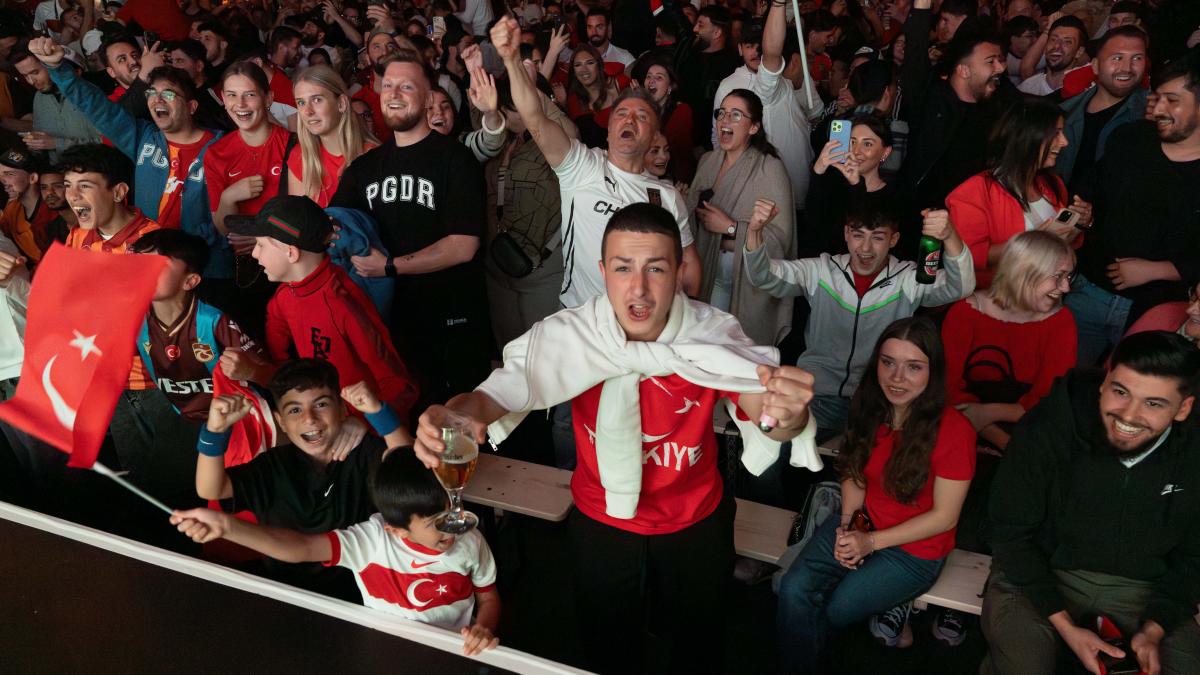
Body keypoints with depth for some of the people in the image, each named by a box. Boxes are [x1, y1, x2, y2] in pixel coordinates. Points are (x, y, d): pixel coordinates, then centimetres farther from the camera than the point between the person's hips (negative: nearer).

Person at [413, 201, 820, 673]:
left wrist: (787, 415, -62)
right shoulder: (568, 335, -23)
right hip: (600, 524, 0)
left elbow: (763, 406, -36)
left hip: (695, 525, 0)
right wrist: (456, 414, -53)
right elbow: (502, 390, -29)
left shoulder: (716, 336, -24)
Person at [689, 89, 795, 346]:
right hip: (711, 272, 5)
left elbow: (781, 238, -19)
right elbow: (692, 211, 18)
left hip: (750, 280, -5)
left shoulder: (770, 168, -14)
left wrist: (731, 228, -21)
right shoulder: (708, 161, 7)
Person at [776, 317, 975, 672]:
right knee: (794, 591, -17)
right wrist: (847, 522, -8)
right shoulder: (870, 408, -5)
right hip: (861, 524, 4)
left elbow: (944, 517, -15)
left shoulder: (953, 430, -22)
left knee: (833, 610, -13)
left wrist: (871, 542, -16)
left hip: (915, 549, -4)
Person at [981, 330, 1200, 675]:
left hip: (1141, 586, 4)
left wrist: (1154, 629, -10)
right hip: (1039, 572, -3)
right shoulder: (1044, 430, -22)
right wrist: (1064, 624, -17)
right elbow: (1012, 533, -12)